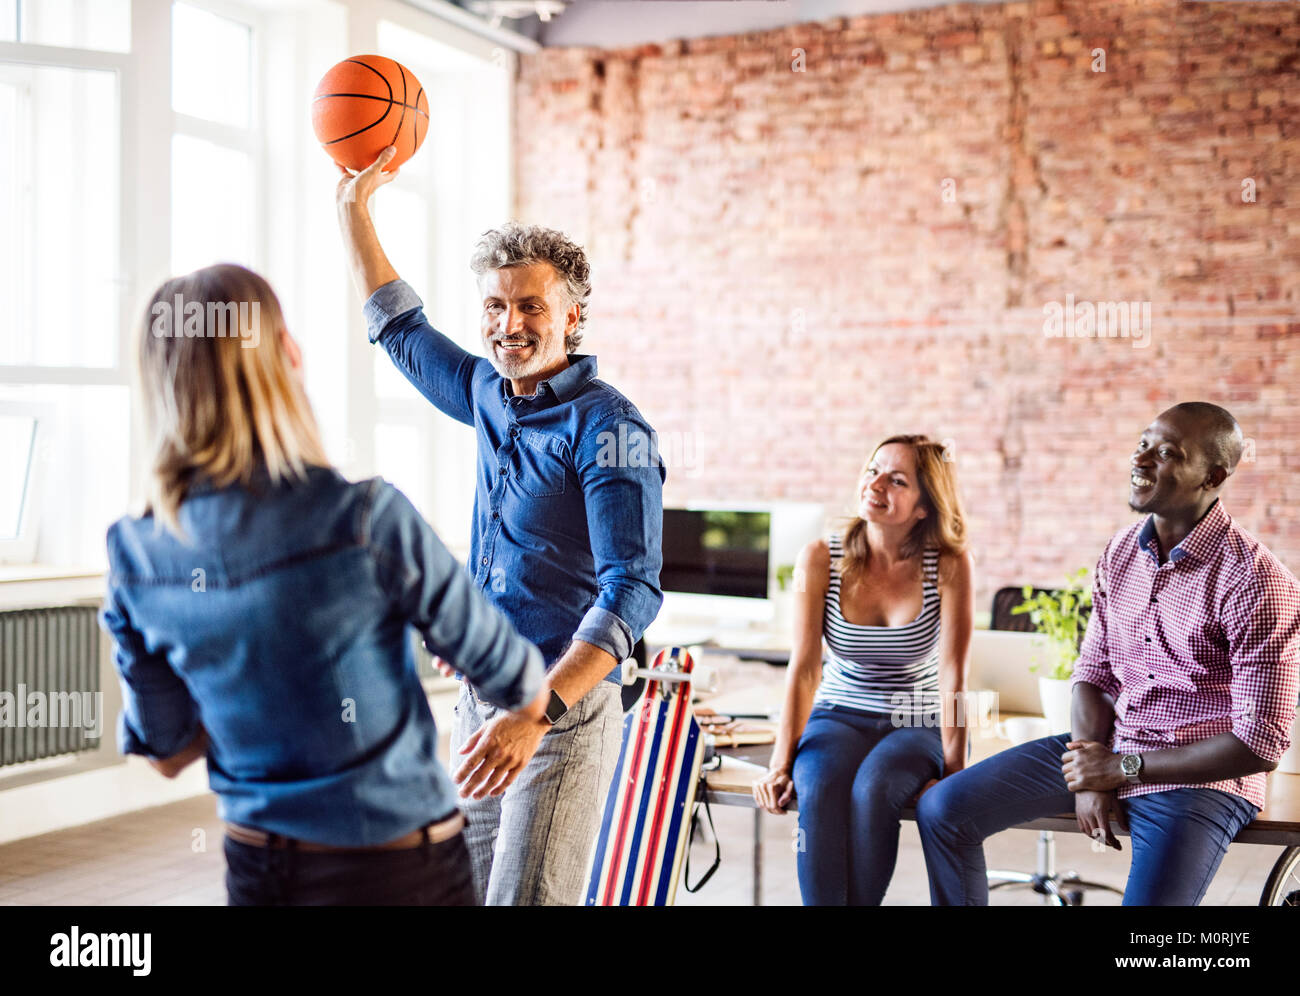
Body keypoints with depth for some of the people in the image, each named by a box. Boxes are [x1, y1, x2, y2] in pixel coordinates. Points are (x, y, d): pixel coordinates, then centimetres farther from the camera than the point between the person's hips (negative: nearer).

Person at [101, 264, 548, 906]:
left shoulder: (133, 558, -8)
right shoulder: (368, 521, -23)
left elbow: (165, 751, 4)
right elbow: (521, 691, -12)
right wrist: (537, 699, 10)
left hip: (257, 871, 4)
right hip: (398, 870, -4)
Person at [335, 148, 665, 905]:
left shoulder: (607, 427, -14)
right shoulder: (490, 396, 9)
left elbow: (631, 591, -23)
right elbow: (399, 326, 26)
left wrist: (538, 711, -33)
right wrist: (355, 205, 24)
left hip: (563, 706, -7)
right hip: (480, 697, 7)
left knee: (527, 898, -12)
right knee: (471, 889, 11)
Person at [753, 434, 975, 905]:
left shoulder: (949, 565, -12)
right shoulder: (821, 559, -7)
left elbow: (951, 673, -13)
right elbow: (804, 669, -10)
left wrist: (953, 765, -18)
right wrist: (780, 763, -17)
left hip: (917, 725, -1)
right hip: (838, 718, 2)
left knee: (871, 790, -32)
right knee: (818, 788, -31)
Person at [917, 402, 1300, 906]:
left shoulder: (1257, 581, -18)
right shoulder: (1121, 551, 4)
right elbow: (1093, 674, 10)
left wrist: (1123, 769, -16)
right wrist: (1090, 776, -7)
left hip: (1199, 776, -6)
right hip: (1108, 750, 6)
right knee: (942, 809, -2)